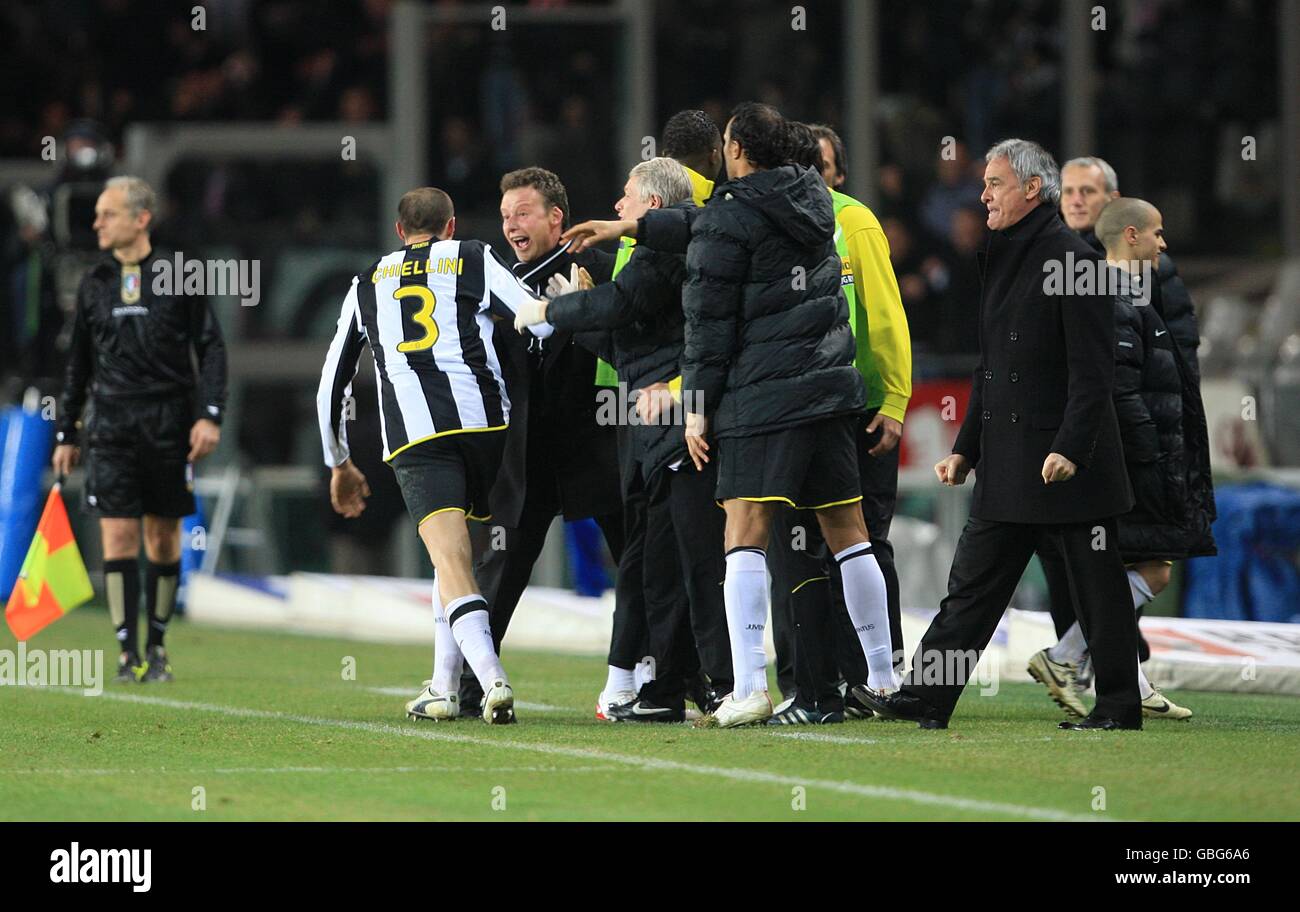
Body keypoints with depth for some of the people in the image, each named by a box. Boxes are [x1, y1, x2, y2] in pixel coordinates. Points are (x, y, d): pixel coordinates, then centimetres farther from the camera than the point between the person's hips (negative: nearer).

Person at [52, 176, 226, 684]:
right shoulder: (94, 283, 10)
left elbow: (211, 349, 2)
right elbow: (78, 363, 16)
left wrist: (210, 415, -9)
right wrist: (65, 434, 15)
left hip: (170, 423, -2)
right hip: (112, 423, 2)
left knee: (164, 539, 5)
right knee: (118, 536, -8)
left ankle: (157, 648, 17)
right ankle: (128, 654, -6)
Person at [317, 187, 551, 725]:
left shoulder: (366, 284, 26)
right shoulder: (473, 259, 18)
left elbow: (331, 383, 31)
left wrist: (338, 464, 42)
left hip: (413, 437, 0)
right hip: (482, 418, 0)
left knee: (451, 561, -11)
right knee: (456, 553, 19)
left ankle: (492, 679, -32)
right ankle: (443, 689, 16)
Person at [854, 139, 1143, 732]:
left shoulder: (1072, 260, -12)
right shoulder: (1002, 260, 15)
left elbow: (1093, 372, -16)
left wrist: (1069, 449, -22)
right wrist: (966, 448, 17)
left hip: (1069, 465, -9)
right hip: (1007, 464, 9)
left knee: (1097, 589, 0)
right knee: (972, 583, 6)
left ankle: (1119, 706, 8)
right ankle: (924, 699, 6)